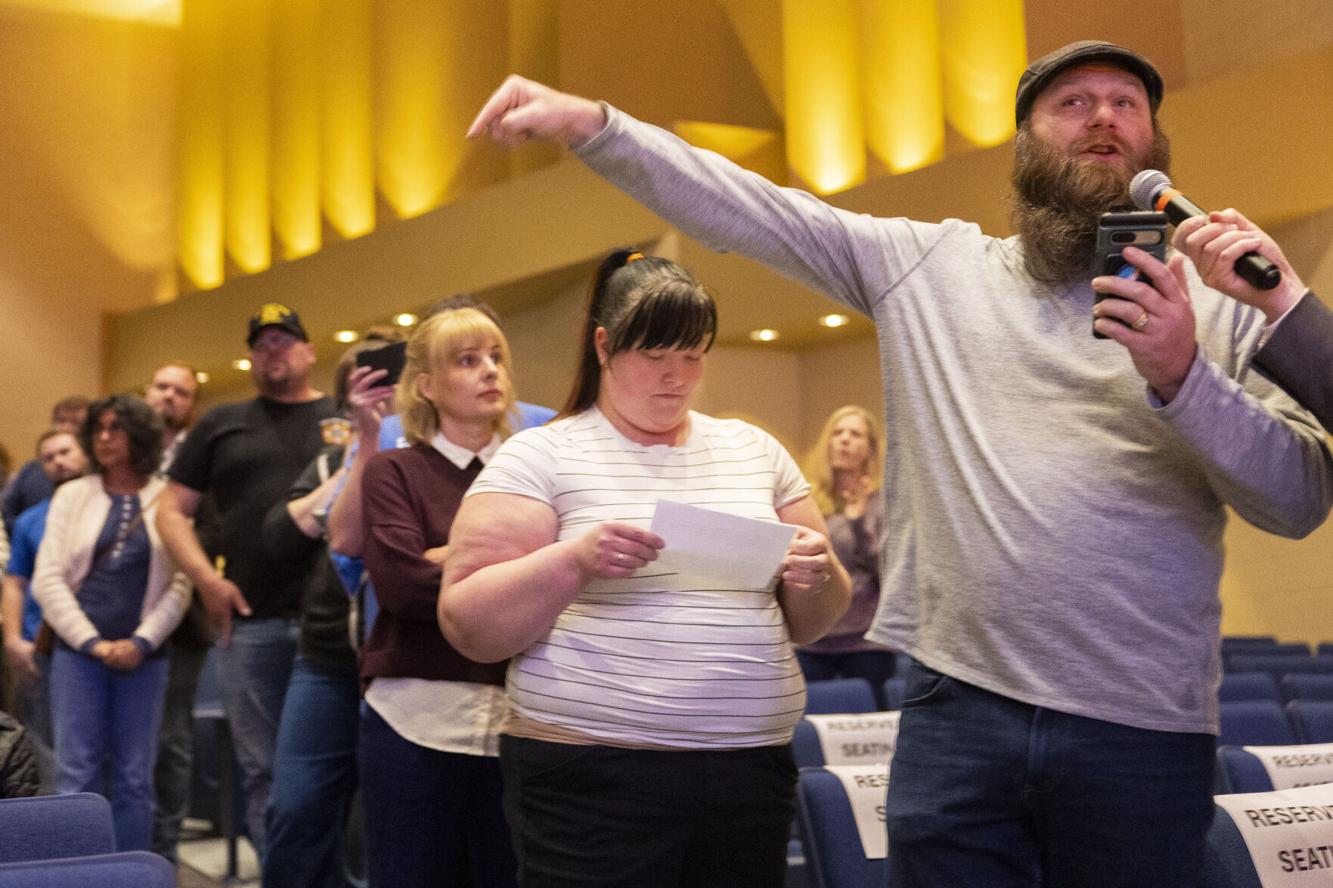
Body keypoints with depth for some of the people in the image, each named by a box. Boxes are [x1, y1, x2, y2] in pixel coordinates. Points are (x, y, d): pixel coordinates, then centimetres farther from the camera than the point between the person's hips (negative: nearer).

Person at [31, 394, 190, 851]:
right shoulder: (72, 495, 7)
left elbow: (179, 585, 0)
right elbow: (48, 579, 1)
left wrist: (142, 642, -10)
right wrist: (93, 642, -8)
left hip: (143, 655, 0)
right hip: (78, 652, 0)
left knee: (134, 779, 3)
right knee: (77, 777, -2)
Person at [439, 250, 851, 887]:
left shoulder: (756, 451, 13)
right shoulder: (540, 457, 0)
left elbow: (808, 624, 14)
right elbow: (468, 627, -7)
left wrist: (818, 576, -7)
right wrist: (574, 562, -22)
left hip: (752, 767, 4)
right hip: (593, 780, -4)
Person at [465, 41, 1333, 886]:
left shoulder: (1219, 306, 5)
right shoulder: (934, 264, 9)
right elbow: (752, 210, 4)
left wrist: (1184, 375, -17)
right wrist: (594, 123, -4)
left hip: (1143, 731, 0)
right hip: (959, 709, 1)